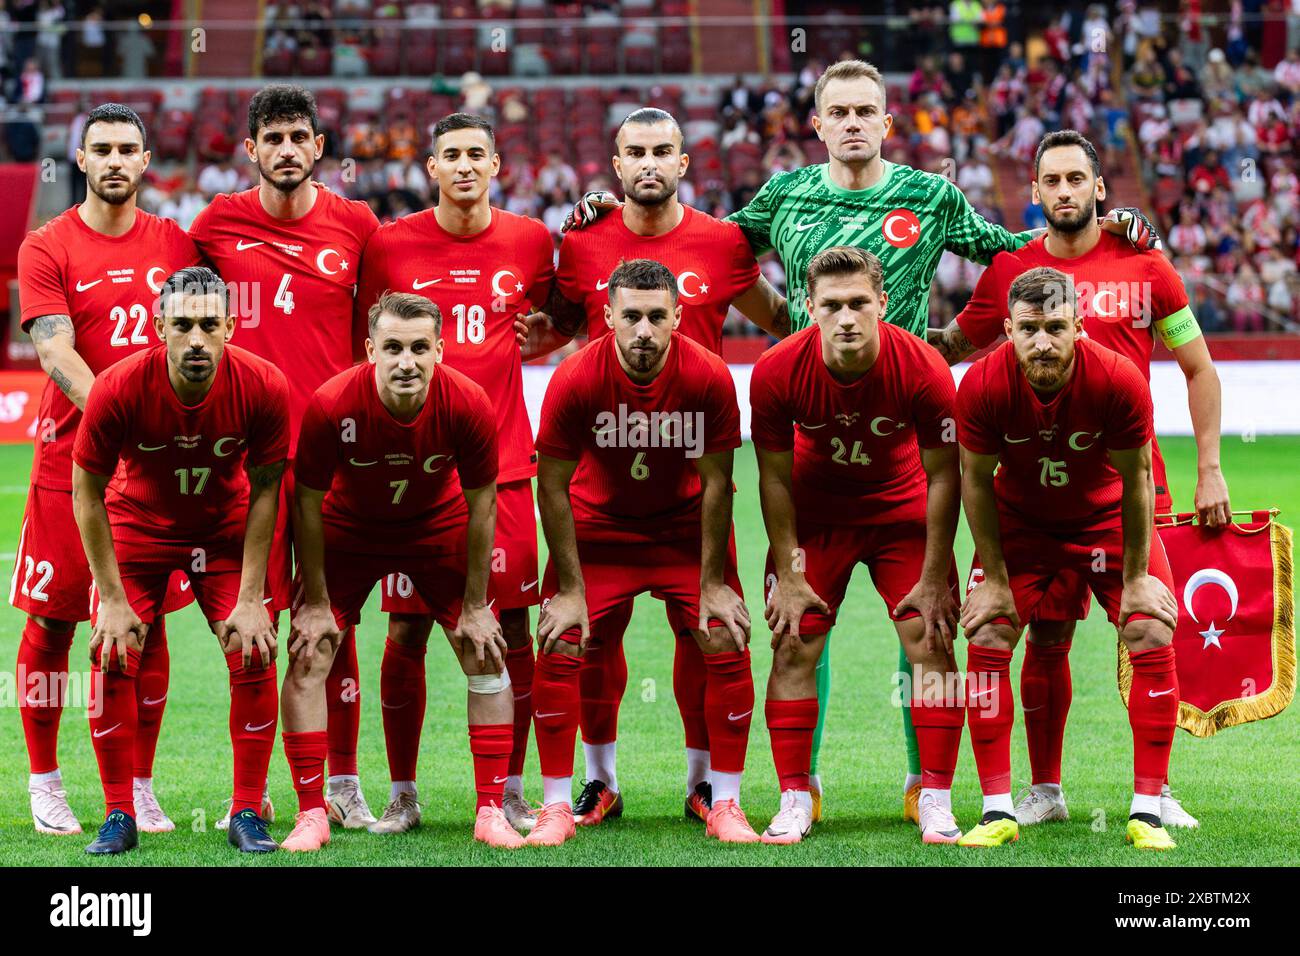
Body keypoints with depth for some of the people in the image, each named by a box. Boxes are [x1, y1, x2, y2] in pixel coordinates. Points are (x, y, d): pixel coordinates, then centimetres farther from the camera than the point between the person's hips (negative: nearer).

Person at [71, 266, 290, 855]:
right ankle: (119, 816, 1)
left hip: (226, 530, 1)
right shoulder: (119, 388, -30)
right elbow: (87, 490, -16)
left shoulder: (264, 387, -27)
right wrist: (112, 600, -16)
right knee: (114, 658, -11)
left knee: (254, 657, -9)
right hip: (138, 524, -1)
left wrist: (250, 598, -13)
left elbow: (264, 487, -11)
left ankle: (247, 814, 3)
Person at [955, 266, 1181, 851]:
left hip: (1107, 518, 0)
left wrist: (1136, 577, -11)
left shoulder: (1119, 380, -30)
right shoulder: (982, 385, -28)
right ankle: (998, 811, -4)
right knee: (986, 638, -12)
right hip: (1018, 521, 1)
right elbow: (976, 481, -14)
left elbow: (1136, 481, -16)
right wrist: (994, 578, -11)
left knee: (1153, 638, -12)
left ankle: (1147, 811, -4)